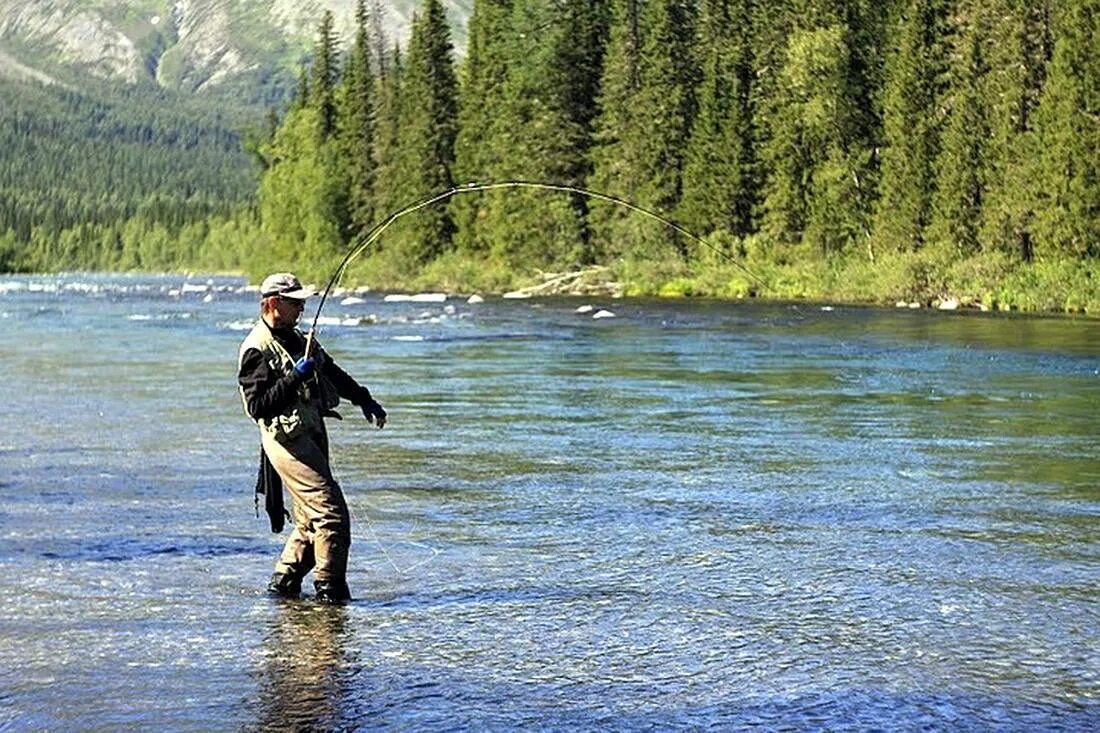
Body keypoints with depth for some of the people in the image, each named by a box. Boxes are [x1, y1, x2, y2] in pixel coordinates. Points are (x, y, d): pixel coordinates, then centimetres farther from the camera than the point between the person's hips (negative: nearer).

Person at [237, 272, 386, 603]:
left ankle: (283, 583, 23)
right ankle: (331, 591, -8)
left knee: (311, 520, 13)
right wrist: (296, 376, -25)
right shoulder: (256, 350, -14)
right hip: (288, 440, -10)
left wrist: (364, 400, 21)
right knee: (332, 513, -13)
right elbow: (257, 406, -22)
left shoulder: (295, 338, 16)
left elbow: (332, 372, 27)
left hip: (312, 435, 10)